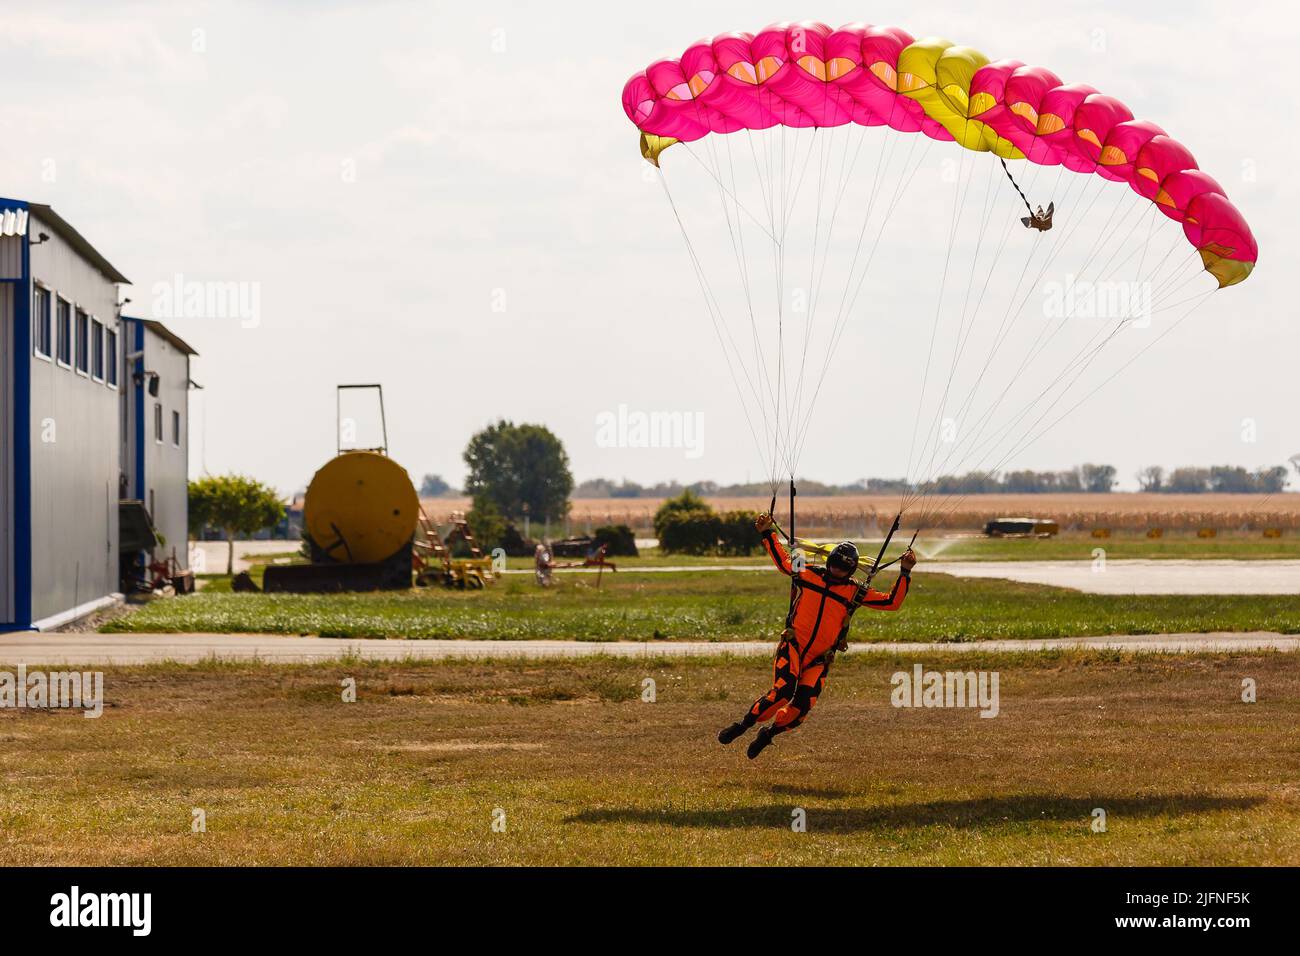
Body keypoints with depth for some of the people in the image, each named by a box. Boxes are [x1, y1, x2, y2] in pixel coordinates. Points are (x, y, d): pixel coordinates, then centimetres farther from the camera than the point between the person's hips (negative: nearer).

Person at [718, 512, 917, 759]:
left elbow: (891, 602, 1)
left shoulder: (856, 593, 3)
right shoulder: (808, 575, 5)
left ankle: (768, 733, 16)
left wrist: (905, 572, -6)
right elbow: (783, 561, 22)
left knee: (802, 707, -11)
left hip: (819, 659, 2)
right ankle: (742, 725, -8)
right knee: (782, 692, -25)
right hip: (793, 647, -1)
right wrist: (768, 533, 20)